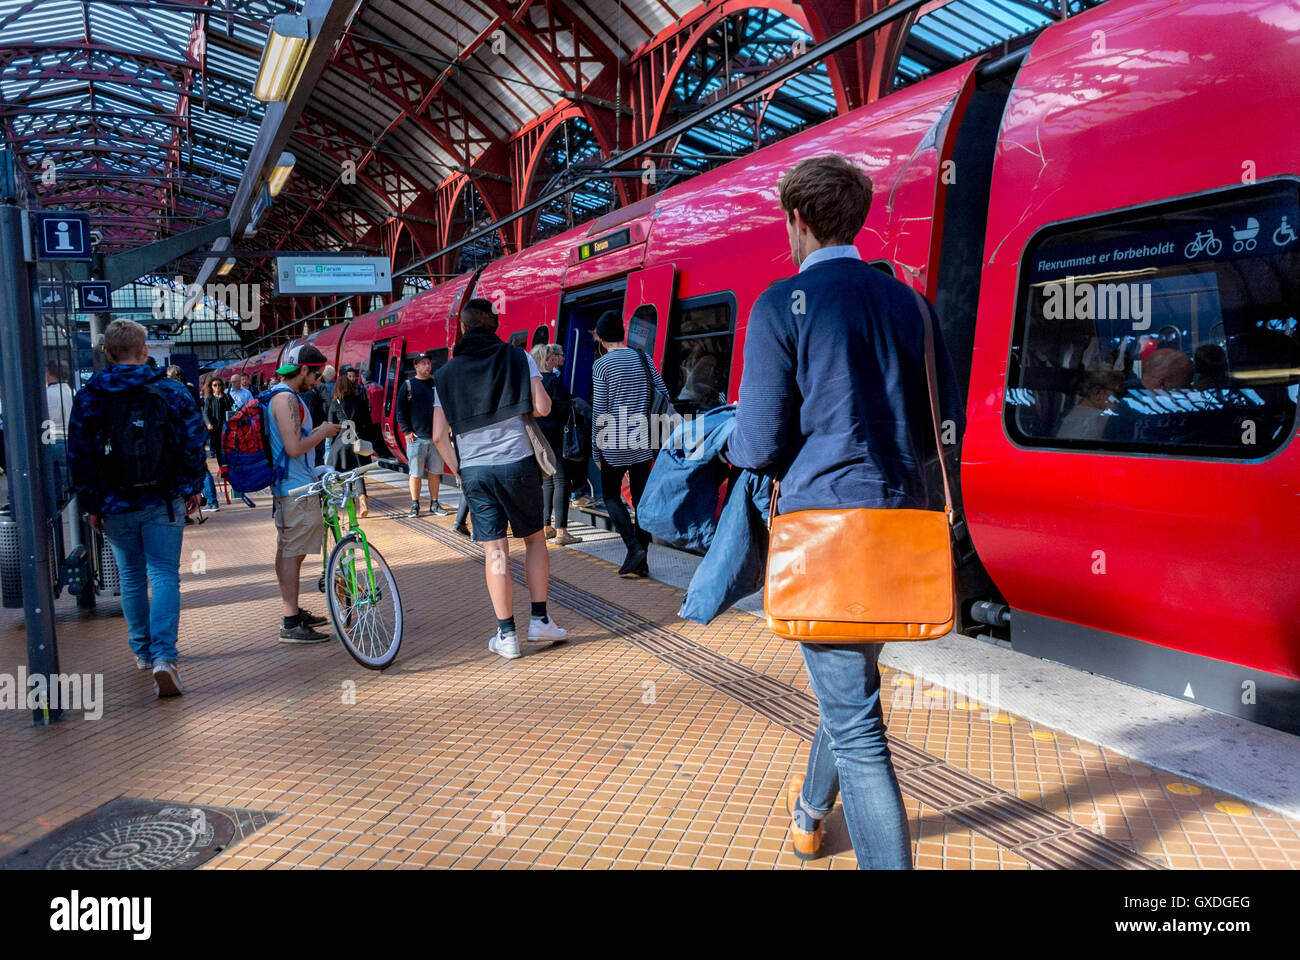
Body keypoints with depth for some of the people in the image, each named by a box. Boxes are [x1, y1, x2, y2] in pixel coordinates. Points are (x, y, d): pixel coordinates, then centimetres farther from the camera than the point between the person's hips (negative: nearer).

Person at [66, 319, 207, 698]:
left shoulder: (88, 397, 0)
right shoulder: (171, 390, -2)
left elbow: (78, 455, 0)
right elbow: (194, 441, -2)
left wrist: (91, 505, 6)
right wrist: (192, 488, 7)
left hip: (116, 507, 1)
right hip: (164, 503, -1)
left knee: (131, 579, 15)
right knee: (164, 576, -3)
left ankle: (142, 650, 28)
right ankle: (163, 656, -17)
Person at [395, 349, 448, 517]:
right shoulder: (408, 386, 1)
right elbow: (400, 410, 0)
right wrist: (406, 431, -8)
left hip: (435, 437, 3)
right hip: (416, 438, -3)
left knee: (435, 472, 6)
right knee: (415, 473, 0)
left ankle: (434, 503, 15)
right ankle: (415, 504, 10)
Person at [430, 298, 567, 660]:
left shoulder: (446, 373, 8)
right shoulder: (519, 358, 2)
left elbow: (439, 435, 4)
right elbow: (542, 408, -8)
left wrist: (458, 470, 15)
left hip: (474, 470, 1)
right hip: (517, 463, -1)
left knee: (495, 551, 3)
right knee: (534, 539, 15)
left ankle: (507, 635, 6)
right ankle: (540, 620, 14)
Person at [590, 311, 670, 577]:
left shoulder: (602, 365, -8)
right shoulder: (644, 358, 6)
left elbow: (599, 411, -10)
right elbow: (663, 397, 6)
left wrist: (596, 449, -1)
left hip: (615, 446, -4)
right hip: (643, 443, 4)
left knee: (611, 495, 11)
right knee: (641, 498, 9)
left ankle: (634, 547, -6)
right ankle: (641, 562, 11)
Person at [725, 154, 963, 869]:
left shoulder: (782, 304, -7)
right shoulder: (909, 303, 10)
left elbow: (761, 440, -10)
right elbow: (946, 421, 12)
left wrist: (735, 445, 13)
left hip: (825, 517, -7)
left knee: (855, 720, -2)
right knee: (851, 677, 25)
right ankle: (810, 812, 48)